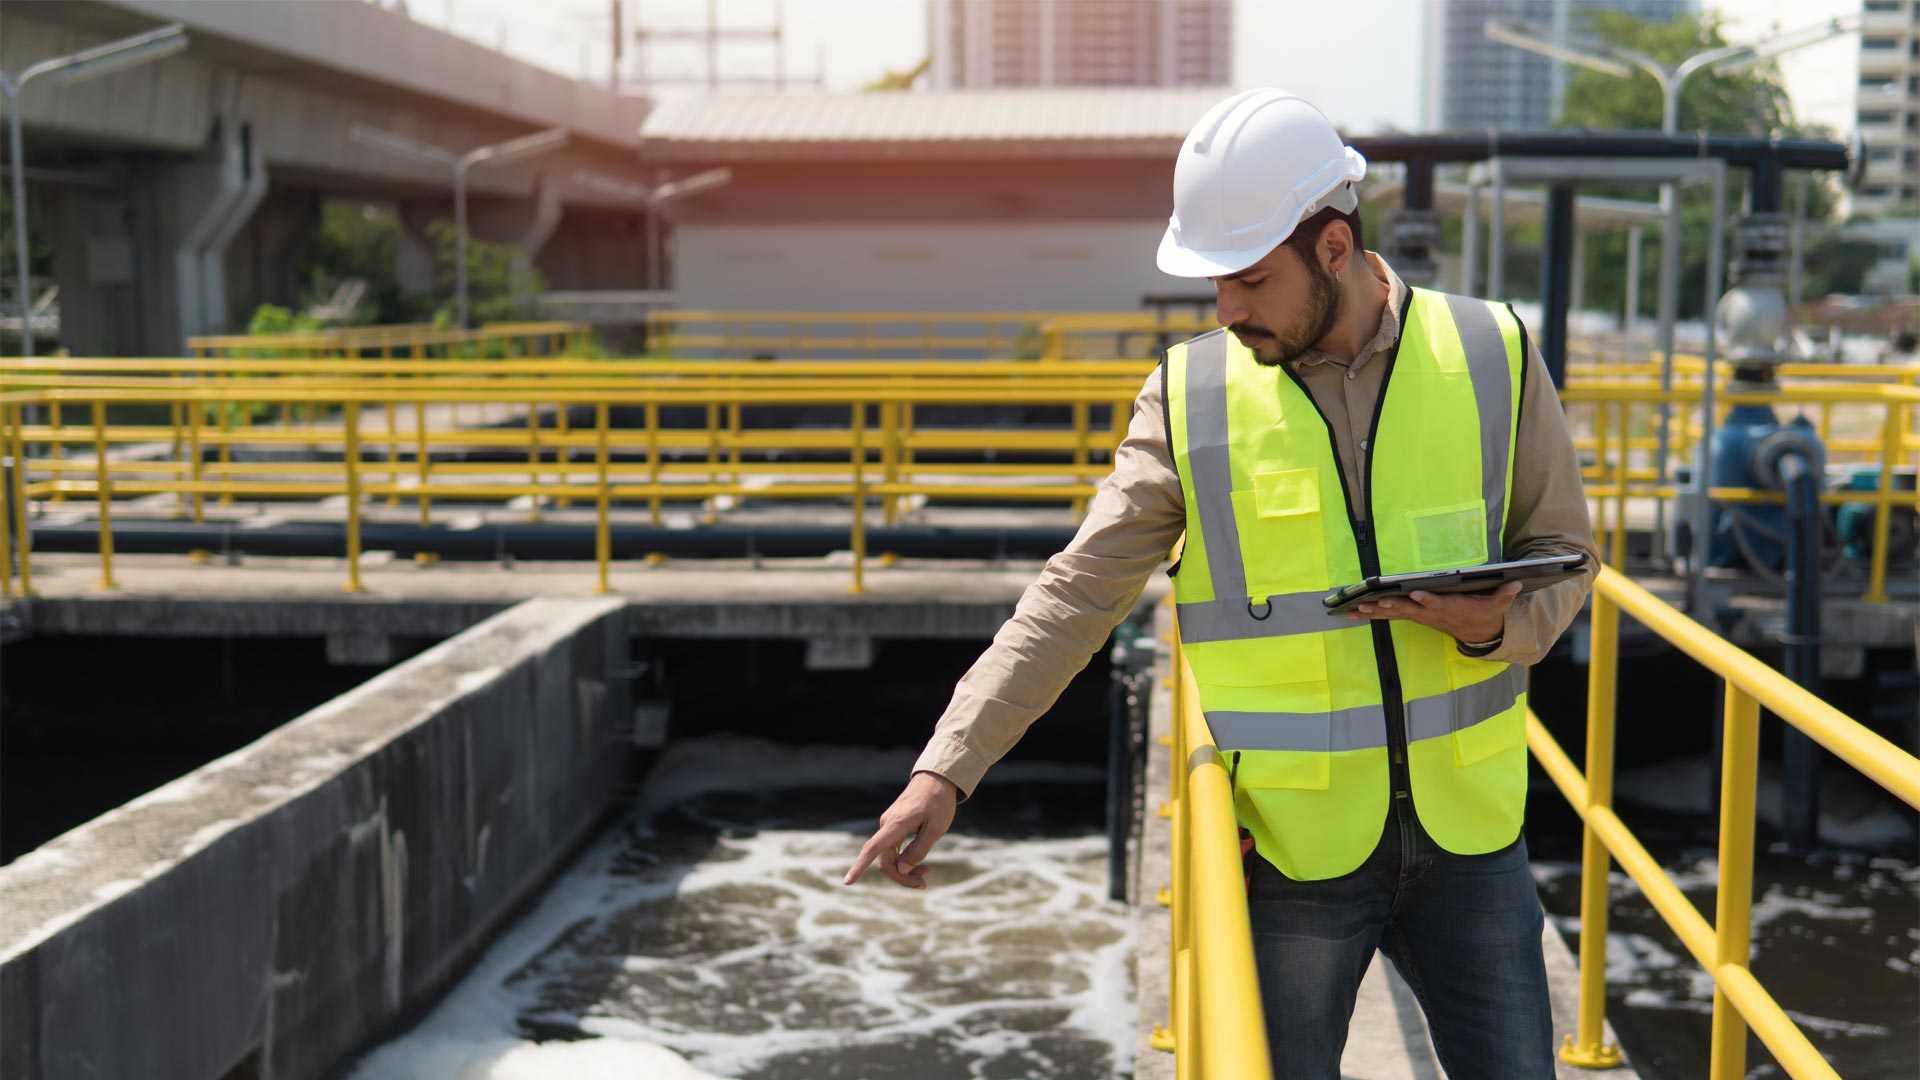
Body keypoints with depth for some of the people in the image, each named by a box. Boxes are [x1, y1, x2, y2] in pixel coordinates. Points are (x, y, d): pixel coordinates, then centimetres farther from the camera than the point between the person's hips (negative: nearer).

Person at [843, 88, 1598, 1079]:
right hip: (1292, 845, -1)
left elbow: (1565, 552, 7)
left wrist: (1498, 625, -16)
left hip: (1468, 830, 1)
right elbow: (1077, 593, -6)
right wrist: (947, 768, -14)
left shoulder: (1491, 357, -3)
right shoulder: (1190, 396, -5)